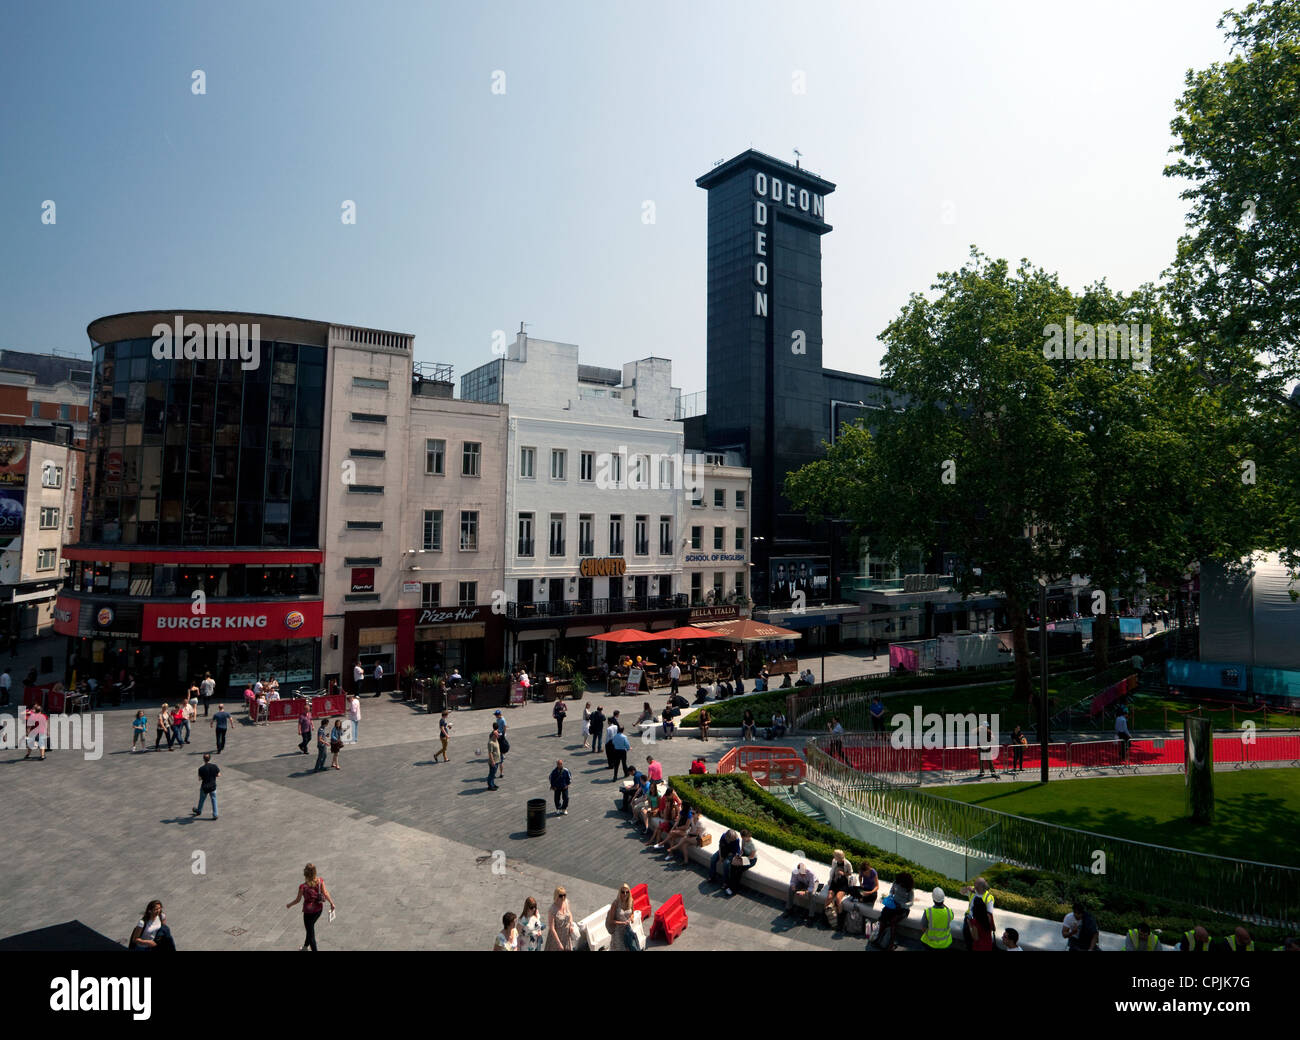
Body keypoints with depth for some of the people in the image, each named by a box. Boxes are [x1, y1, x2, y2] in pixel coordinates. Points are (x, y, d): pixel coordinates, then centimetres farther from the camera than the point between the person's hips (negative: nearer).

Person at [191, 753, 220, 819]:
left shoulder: (201, 769, -20)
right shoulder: (214, 767, -13)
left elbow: (200, 779, -12)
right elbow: (218, 775, -2)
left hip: (204, 787, -1)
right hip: (213, 787, 1)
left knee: (201, 799, 24)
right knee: (214, 800, 13)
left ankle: (199, 811, 47)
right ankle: (215, 815, 13)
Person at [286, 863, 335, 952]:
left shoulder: (303, 886, -23)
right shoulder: (320, 881, -15)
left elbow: (297, 900, -10)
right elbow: (325, 893, -13)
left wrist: (289, 905, 9)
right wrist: (331, 903, -2)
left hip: (308, 911, -5)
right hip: (319, 909, 5)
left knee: (310, 931, 13)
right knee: (311, 927, 29)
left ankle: (314, 950, 17)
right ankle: (306, 946, 51)